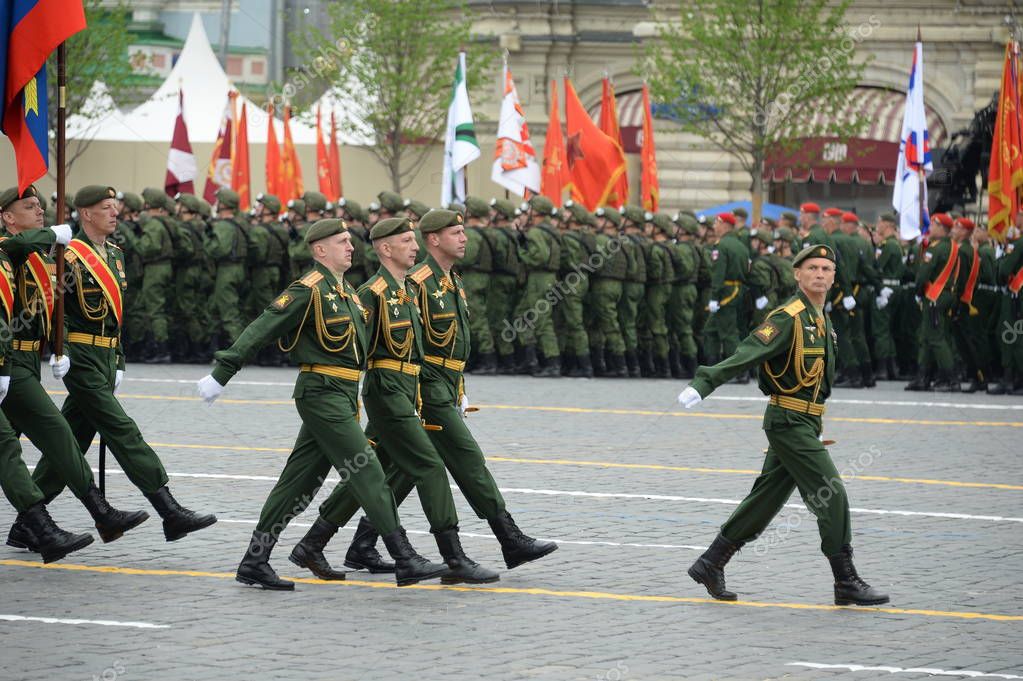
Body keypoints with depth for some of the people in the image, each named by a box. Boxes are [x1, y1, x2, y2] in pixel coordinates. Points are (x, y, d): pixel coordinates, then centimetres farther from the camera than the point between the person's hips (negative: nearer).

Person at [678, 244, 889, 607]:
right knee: (832, 495, -10)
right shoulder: (789, 318, -13)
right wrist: (702, 384, -30)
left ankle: (710, 564, 18)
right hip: (789, 422, -9)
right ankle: (847, 583, -6)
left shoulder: (823, 319, 16)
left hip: (807, 423, 9)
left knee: (766, 498, 11)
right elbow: (746, 355, -21)